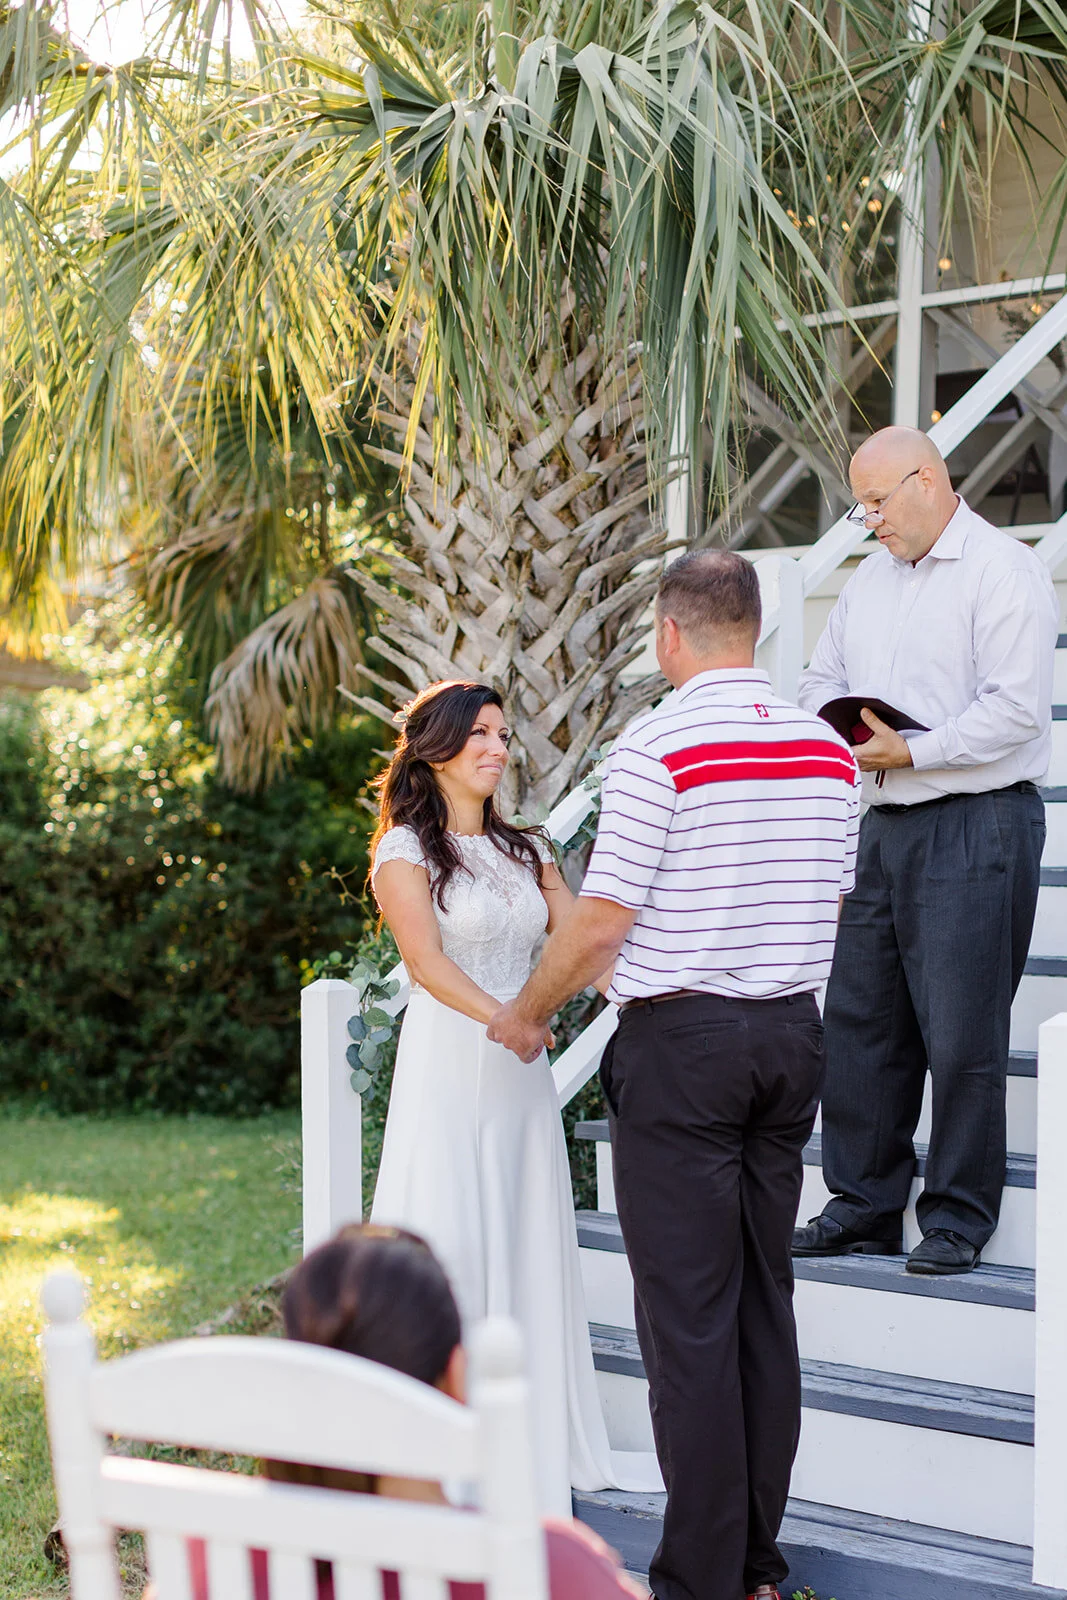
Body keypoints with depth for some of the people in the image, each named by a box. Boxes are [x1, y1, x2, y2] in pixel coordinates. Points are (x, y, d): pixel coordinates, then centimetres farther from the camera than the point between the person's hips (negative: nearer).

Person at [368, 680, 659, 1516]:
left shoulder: (527, 849, 15)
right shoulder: (404, 850, -2)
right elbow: (428, 960, -14)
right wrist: (502, 1018, -30)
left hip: (522, 1070, 6)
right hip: (447, 1063, -5)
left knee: (532, 1243, 7)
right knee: (448, 1239, -6)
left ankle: (539, 1440, 16)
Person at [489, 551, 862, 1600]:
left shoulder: (658, 747, -13)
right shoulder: (828, 746, 6)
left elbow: (600, 922, -14)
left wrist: (527, 1014, 2)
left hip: (681, 1040, -6)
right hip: (794, 1032, 7)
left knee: (688, 1314, -1)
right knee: (764, 1299, 13)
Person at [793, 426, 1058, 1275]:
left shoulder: (1003, 570, -8)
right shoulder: (871, 577, 17)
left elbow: (1019, 708, -17)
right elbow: (823, 678, 23)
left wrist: (911, 752, -17)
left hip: (976, 827, -8)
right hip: (884, 824, 8)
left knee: (961, 1031, -3)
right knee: (857, 1018, 9)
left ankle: (958, 1218, 9)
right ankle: (864, 1204, 20)